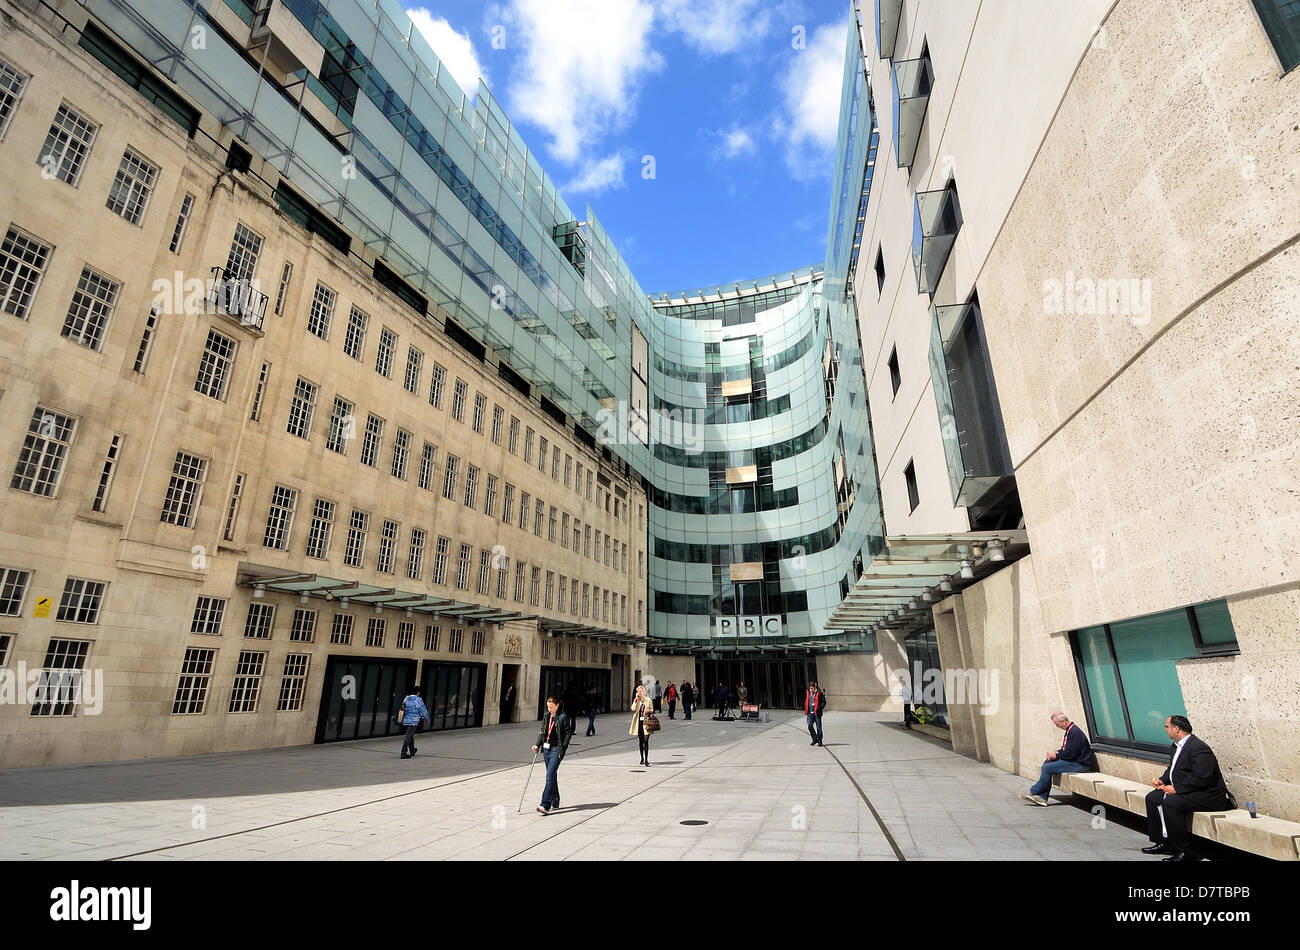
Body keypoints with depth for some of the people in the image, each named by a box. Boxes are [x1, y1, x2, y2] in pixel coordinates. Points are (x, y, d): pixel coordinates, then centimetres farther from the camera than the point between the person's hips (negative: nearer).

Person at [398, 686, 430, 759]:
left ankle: (412, 750, 33)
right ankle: (403, 753, -7)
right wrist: (427, 720, 10)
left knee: (410, 735, 20)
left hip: (406, 720, 7)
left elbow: (403, 709, 17)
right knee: (408, 736, -4)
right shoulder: (418, 700, -10)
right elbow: (423, 711, -4)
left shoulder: (406, 699, 7)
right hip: (413, 721, -7)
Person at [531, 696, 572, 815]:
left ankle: (545, 805, -15)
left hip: (556, 750, -7)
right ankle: (555, 803, 25)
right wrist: (537, 744, 3)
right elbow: (542, 732, 15)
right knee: (552, 776, 14)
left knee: (550, 776, -13)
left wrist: (562, 749, -13)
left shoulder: (563, 717, -9)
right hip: (546, 749, 7)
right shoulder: (547, 716, 10)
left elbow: (568, 733, -8)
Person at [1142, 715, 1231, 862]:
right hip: (1184, 790, 10)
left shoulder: (1198, 748, -21)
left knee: (1170, 803, -29)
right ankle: (1163, 843, 9)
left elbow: (1201, 777, -27)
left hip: (1208, 795, -10)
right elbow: (1172, 769, 21)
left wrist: (1176, 788, -24)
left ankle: (1185, 852, -17)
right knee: (1152, 798, 3)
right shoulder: (1176, 746, 11)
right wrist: (1162, 780, 2)